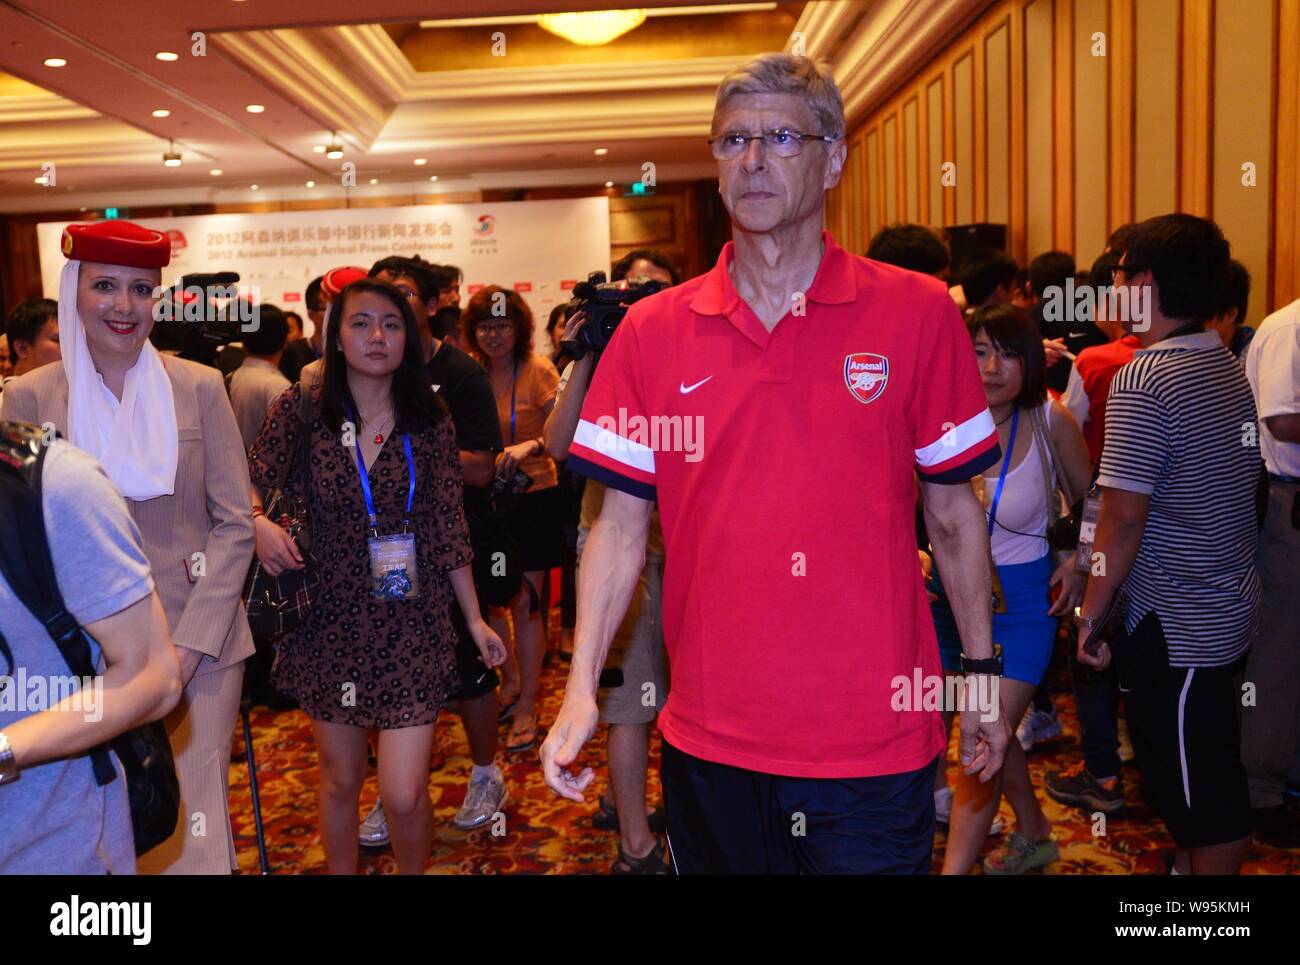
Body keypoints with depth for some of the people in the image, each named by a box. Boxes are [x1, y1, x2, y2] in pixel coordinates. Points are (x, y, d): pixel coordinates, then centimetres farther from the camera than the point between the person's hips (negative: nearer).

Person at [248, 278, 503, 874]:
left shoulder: (429, 420, -1)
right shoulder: (301, 410, -3)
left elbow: (447, 527, 2)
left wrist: (475, 618, 4)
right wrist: (260, 523, -20)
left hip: (410, 623, -1)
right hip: (330, 620, 1)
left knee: (404, 794, -4)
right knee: (340, 779, 13)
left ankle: (414, 871, 25)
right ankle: (341, 871, 37)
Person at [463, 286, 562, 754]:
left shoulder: (537, 370, -11)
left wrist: (530, 446, -33)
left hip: (532, 498, -5)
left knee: (523, 603, 0)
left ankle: (527, 706, 14)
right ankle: (510, 682, 37)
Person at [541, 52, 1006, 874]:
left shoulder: (917, 314, -4)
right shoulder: (653, 331, 0)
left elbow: (953, 511, 3)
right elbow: (623, 521, 1)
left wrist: (982, 672, 5)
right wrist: (582, 686, -6)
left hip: (876, 744, -2)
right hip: (708, 740, 2)